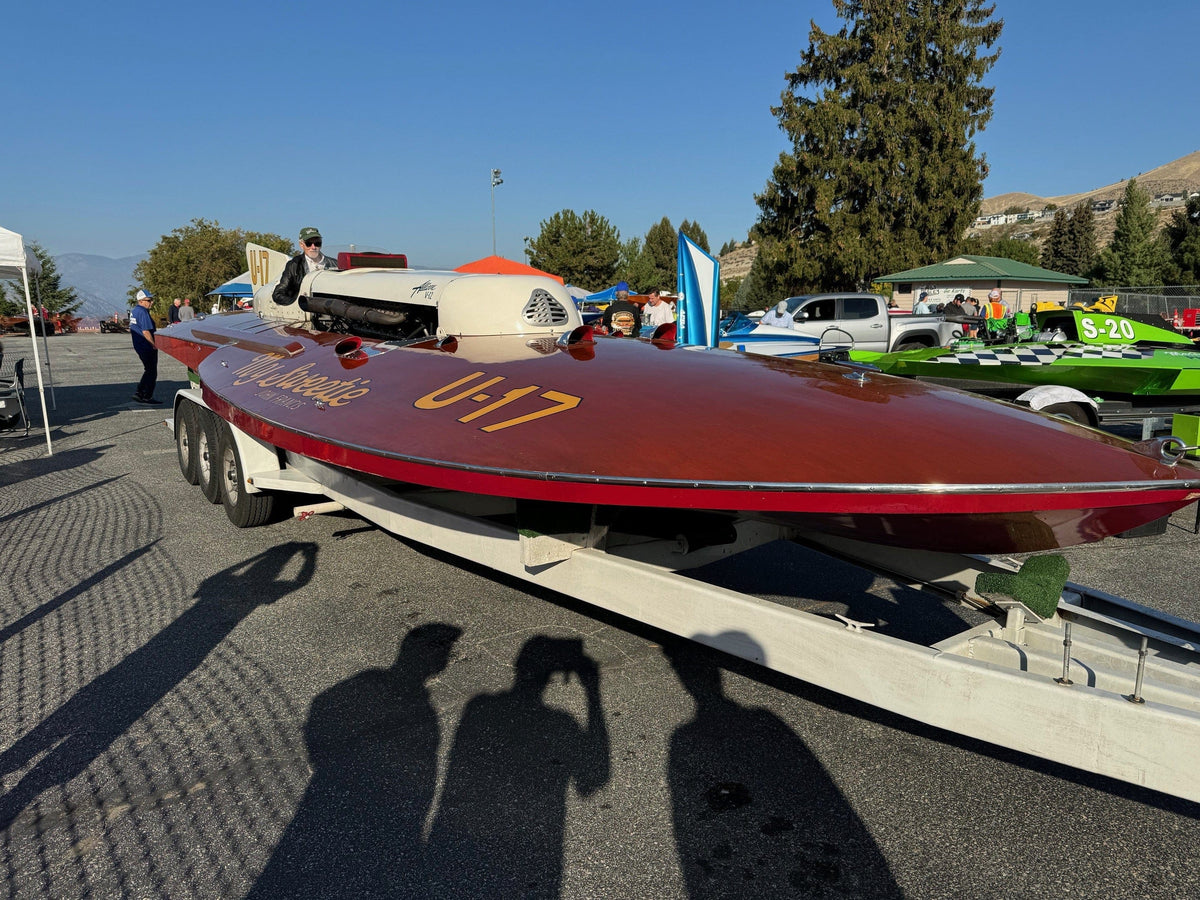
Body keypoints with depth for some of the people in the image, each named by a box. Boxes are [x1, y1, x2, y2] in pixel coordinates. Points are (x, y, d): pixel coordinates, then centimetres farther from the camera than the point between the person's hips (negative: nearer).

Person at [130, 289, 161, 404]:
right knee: (151, 372, -1)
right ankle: (148, 397, 2)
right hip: (147, 347, -10)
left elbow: (132, 329, 22)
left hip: (139, 346, 10)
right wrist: (154, 344, -16)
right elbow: (146, 332, -24)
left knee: (148, 371, 19)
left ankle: (139, 393, 18)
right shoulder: (143, 312, -18)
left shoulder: (134, 311, 14)